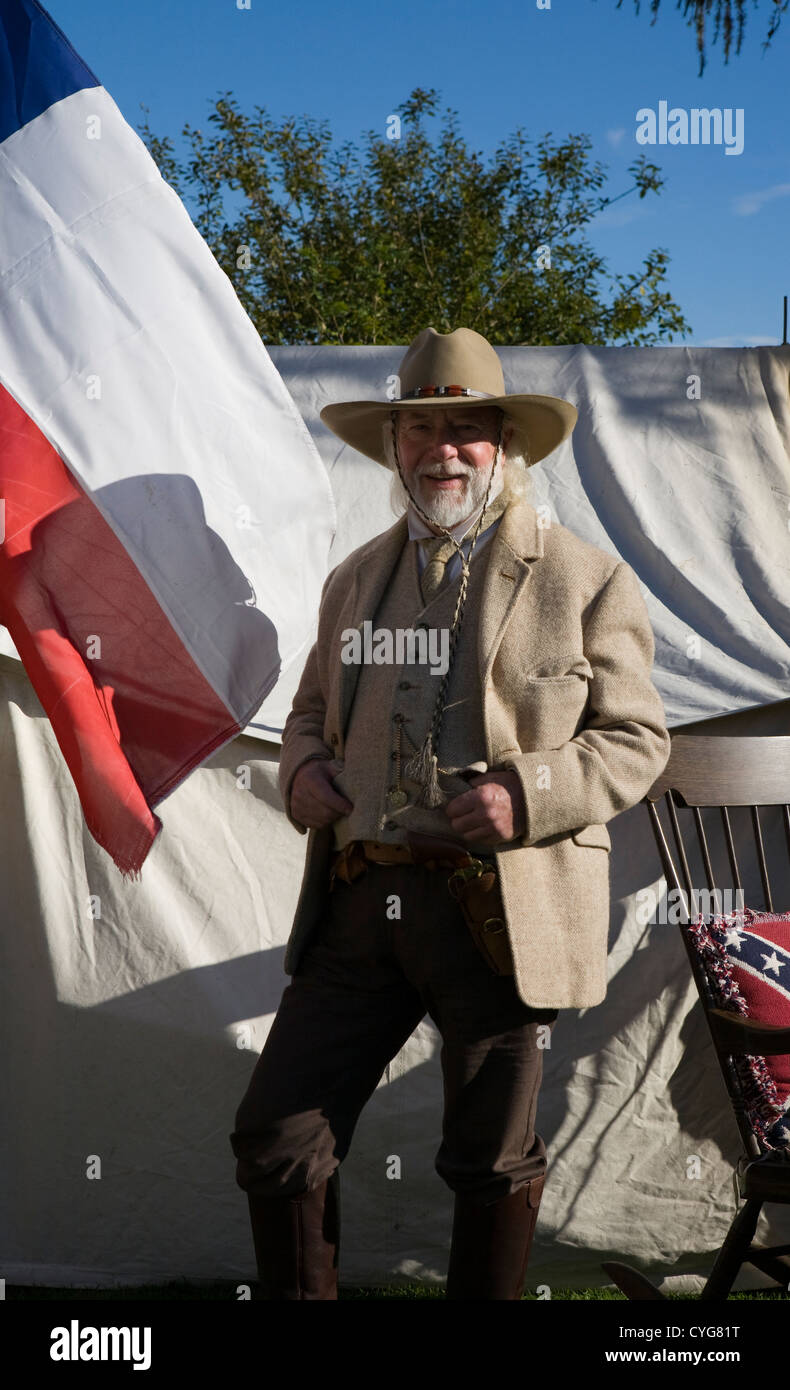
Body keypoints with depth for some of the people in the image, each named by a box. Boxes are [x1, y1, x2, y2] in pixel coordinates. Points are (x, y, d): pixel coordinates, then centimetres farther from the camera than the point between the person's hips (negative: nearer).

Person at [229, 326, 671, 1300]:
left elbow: (637, 737, 1)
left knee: (491, 1165, 10)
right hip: (361, 903, 4)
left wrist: (528, 793, -16)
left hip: (501, 915, -4)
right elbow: (312, 708, 27)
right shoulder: (356, 579, 16)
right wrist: (303, 768, 3)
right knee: (273, 1138, 4)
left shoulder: (586, 580, 1)